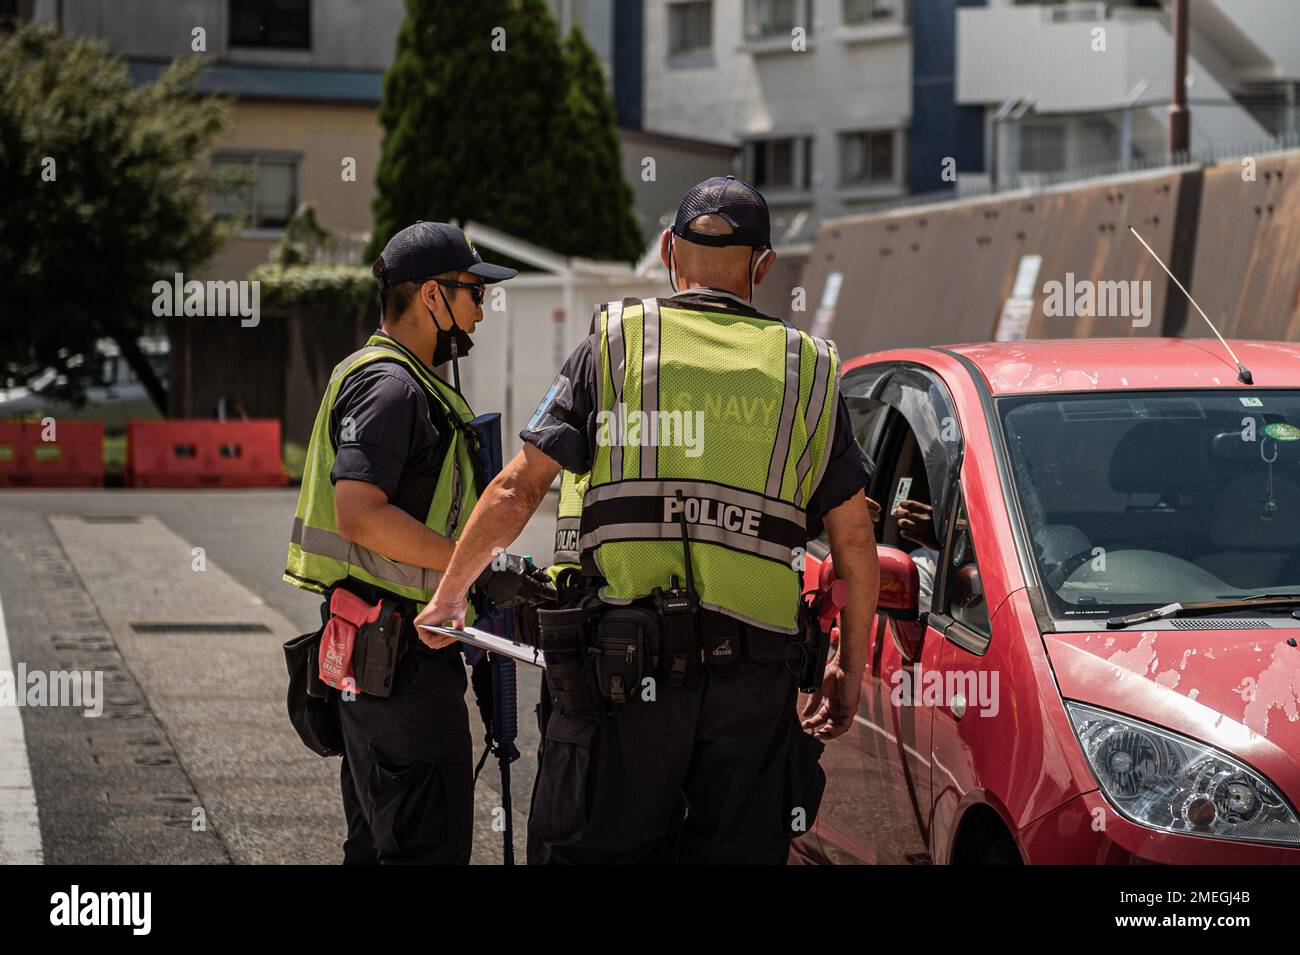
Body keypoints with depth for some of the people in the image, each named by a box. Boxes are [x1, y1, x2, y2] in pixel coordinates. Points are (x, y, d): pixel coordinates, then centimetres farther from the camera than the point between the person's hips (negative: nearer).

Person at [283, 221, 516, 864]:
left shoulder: (408, 383, 21)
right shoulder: (389, 386, -14)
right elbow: (359, 515, -24)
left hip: (392, 647, 11)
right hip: (396, 654, -11)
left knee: (380, 837, 16)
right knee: (433, 842, -12)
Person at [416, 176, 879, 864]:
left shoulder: (612, 349, 5)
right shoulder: (810, 372, 11)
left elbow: (516, 491, 2)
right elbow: (856, 546, 10)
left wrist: (448, 597, 16)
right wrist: (850, 673, 20)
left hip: (625, 675, -2)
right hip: (754, 682, 2)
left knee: (588, 851, 4)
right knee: (736, 852, 8)